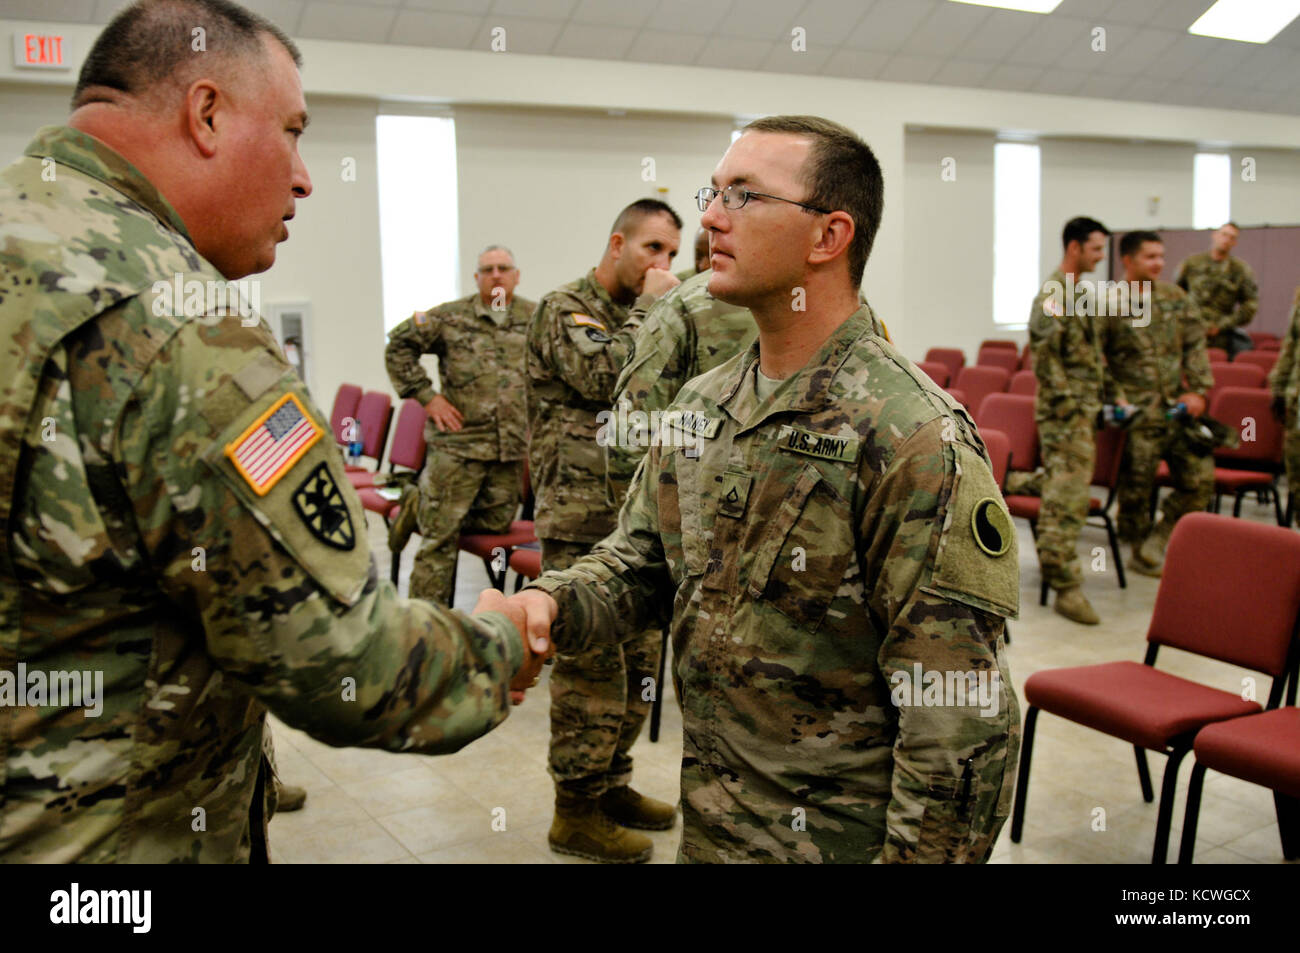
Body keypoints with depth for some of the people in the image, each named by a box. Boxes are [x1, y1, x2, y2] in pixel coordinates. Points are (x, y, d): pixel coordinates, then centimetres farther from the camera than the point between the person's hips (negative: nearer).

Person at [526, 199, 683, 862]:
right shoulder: (564, 309, -5)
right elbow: (608, 379, -22)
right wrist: (652, 309, -13)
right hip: (583, 523, -8)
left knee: (638, 660, 14)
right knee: (591, 667, -4)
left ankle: (611, 783, 28)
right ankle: (577, 813, 8)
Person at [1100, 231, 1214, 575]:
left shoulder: (1176, 298, 9)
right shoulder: (1109, 305, -6)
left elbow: (1195, 346, 12)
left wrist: (1198, 390, 2)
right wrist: (1113, 401, -9)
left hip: (1178, 407, 5)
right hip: (1136, 414, -5)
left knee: (1200, 477, 2)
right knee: (1136, 486, 3)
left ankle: (1156, 541, 16)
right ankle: (1141, 552, 20)